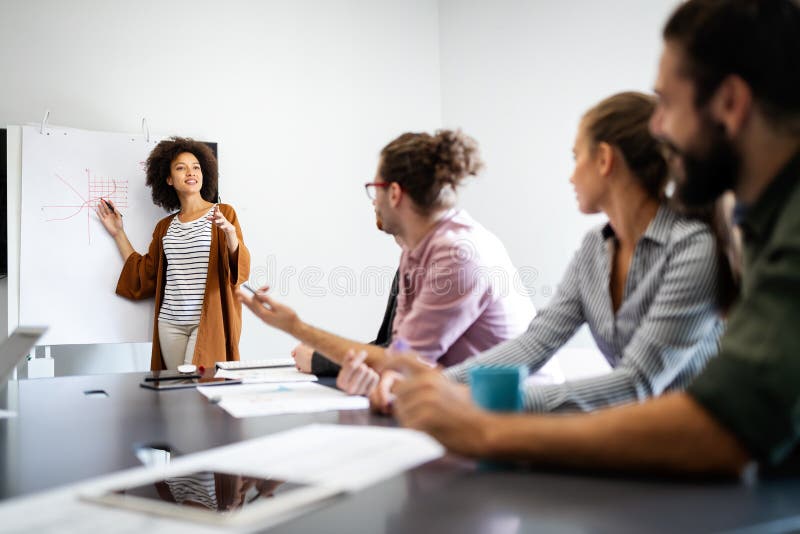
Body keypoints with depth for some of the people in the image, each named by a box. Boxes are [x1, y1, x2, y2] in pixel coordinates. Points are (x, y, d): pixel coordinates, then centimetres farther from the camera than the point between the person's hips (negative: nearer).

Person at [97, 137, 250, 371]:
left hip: (208, 322, -4)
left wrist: (230, 232, -26)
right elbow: (144, 275, 18)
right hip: (171, 323, 4)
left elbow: (240, 268, -6)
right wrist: (118, 233, 19)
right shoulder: (165, 226, 16)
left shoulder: (223, 213, 3)